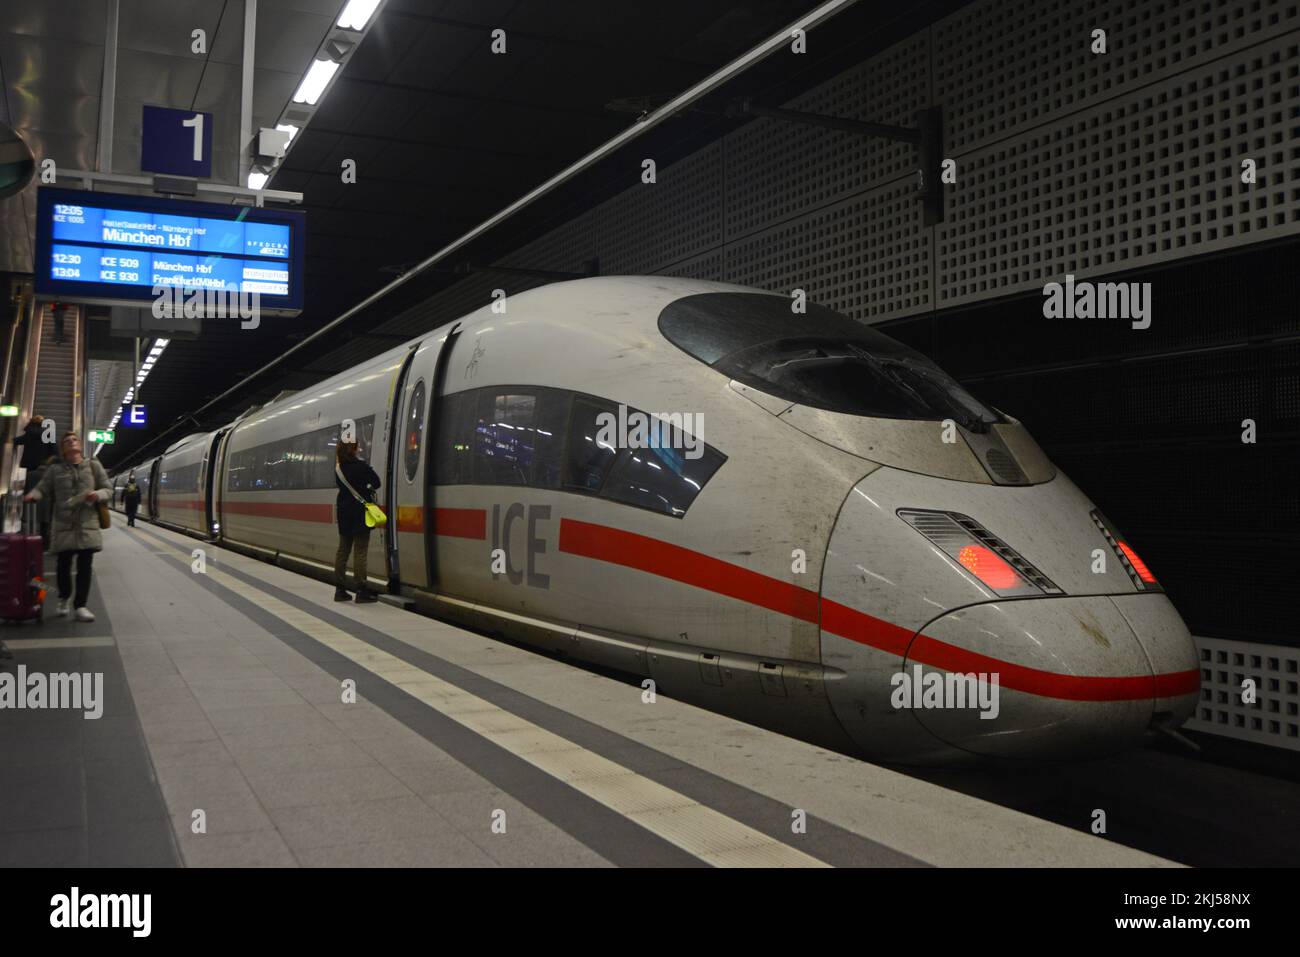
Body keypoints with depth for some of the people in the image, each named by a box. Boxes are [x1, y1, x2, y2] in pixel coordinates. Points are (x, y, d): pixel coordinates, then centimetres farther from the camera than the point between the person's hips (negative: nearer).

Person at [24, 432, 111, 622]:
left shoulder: (94, 466, 8)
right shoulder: (55, 469, 6)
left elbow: (108, 490, 11)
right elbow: (43, 488, 2)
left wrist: (98, 494, -10)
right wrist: (33, 495, -20)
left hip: (88, 523, 0)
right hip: (64, 523, 0)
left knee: (85, 566, 0)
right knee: (64, 564, 6)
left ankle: (80, 606, 7)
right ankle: (64, 598, 31)